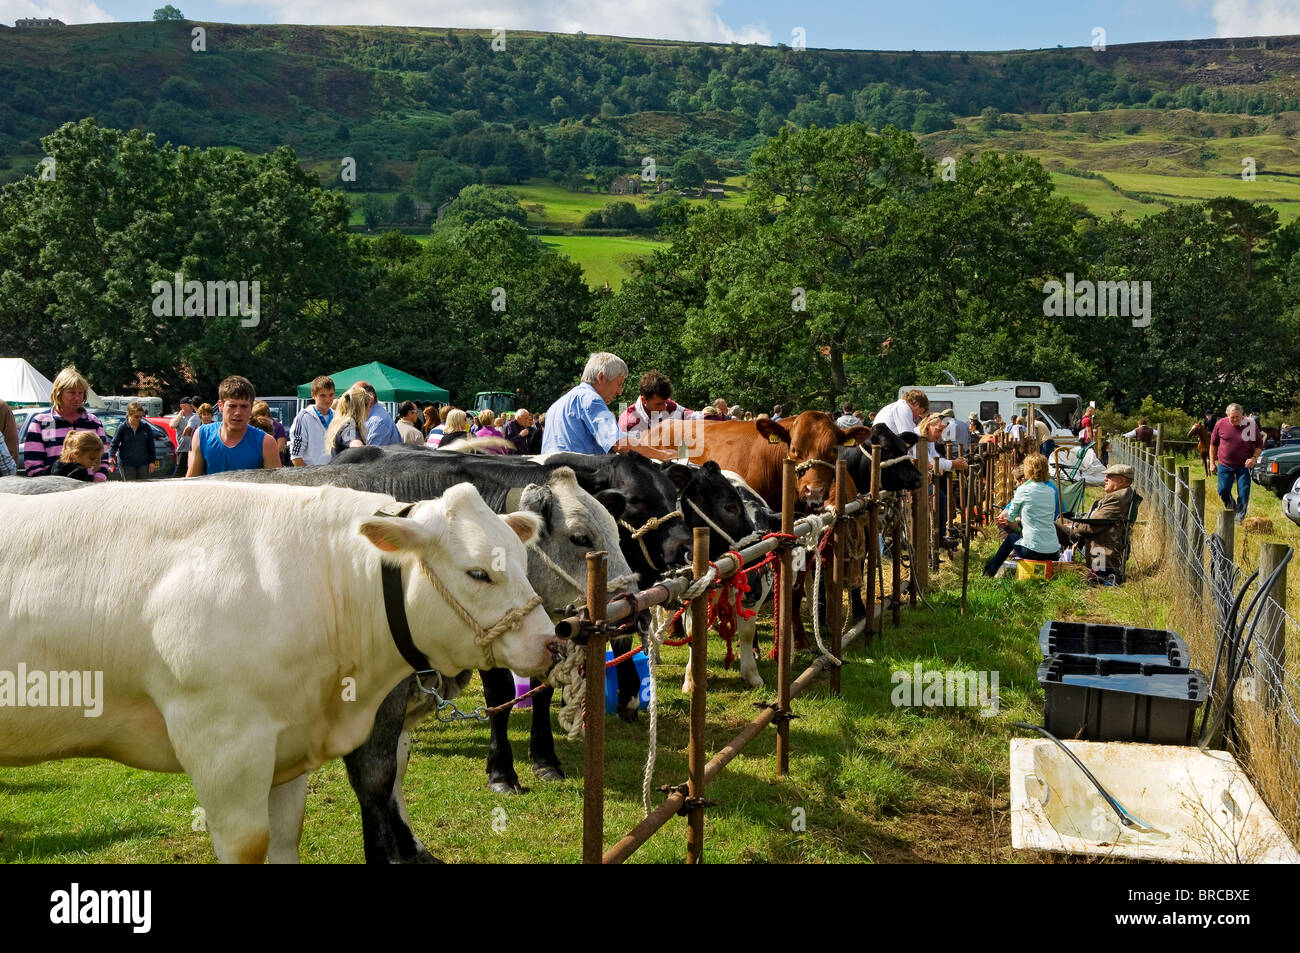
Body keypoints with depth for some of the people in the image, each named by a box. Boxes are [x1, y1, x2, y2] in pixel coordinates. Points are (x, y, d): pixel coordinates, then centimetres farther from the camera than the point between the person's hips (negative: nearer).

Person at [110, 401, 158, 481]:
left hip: (143, 463, 2)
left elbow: (151, 446, 9)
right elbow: (114, 444, 0)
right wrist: (111, 456, -17)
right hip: (126, 464, -2)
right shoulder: (122, 428, -4)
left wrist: (152, 462, 5)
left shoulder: (146, 428, 4)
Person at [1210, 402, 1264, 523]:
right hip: (1224, 465, 1)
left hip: (1244, 466, -1)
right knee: (1223, 491, 1)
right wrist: (1212, 463, 6)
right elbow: (1213, 444, 7)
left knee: (1243, 494, -1)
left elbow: (1259, 444, 2)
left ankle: (1240, 517, 15)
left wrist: (1254, 458, -15)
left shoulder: (1251, 425, -8)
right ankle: (1231, 508, 29)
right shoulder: (1221, 424, -5)